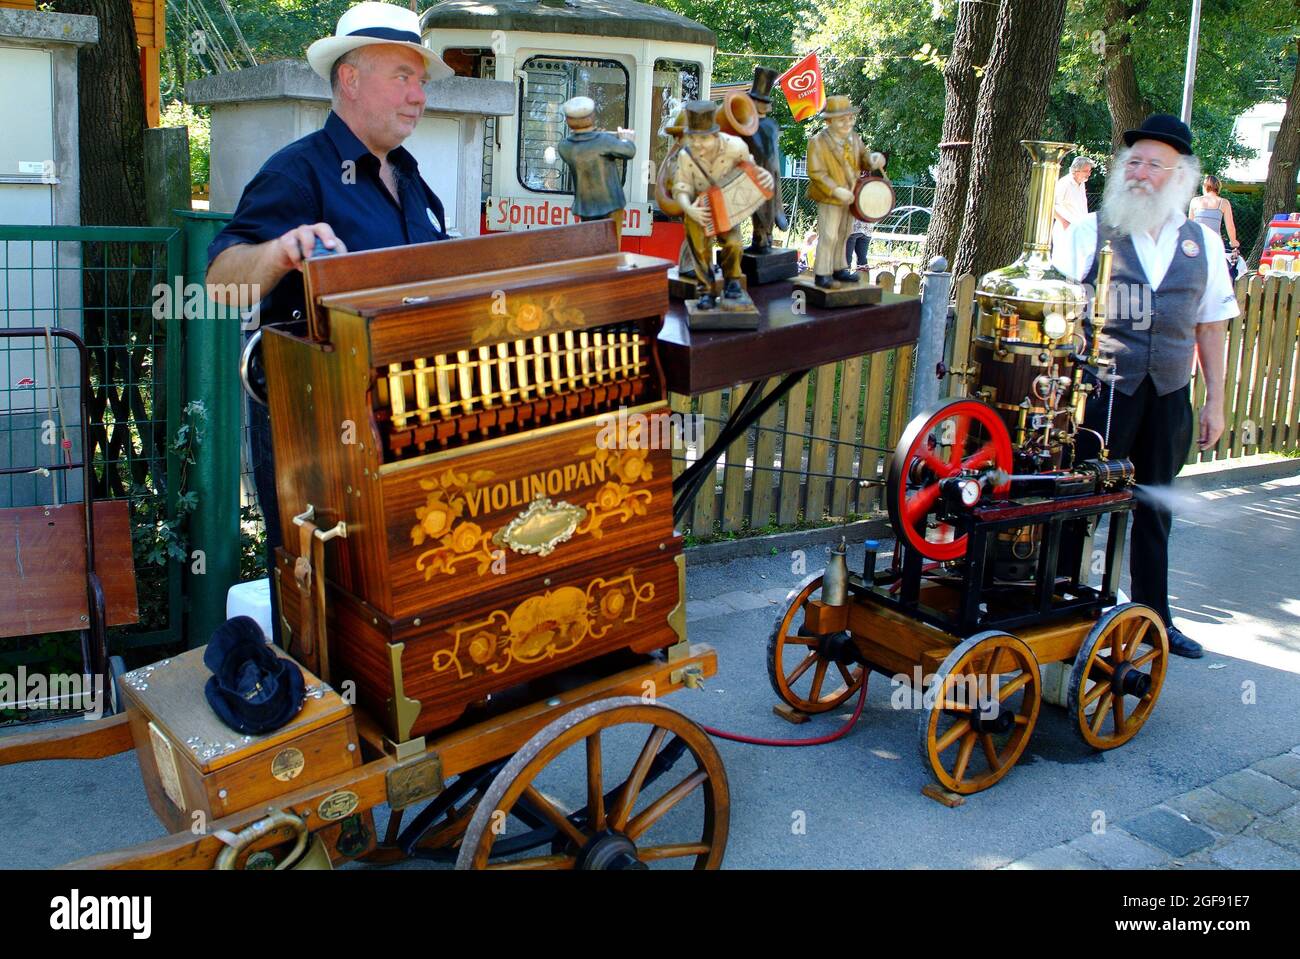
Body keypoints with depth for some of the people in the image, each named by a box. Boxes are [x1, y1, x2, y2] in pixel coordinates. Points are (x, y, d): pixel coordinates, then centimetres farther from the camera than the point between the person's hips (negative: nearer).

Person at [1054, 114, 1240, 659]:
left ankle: (1153, 619, 27)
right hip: (1100, 394, -3)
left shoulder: (1202, 244, 7)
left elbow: (1211, 326, 11)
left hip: (1168, 398, 3)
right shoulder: (1089, 232, -2)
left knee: (1154, 512, 14)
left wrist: (1214, 401, 9)